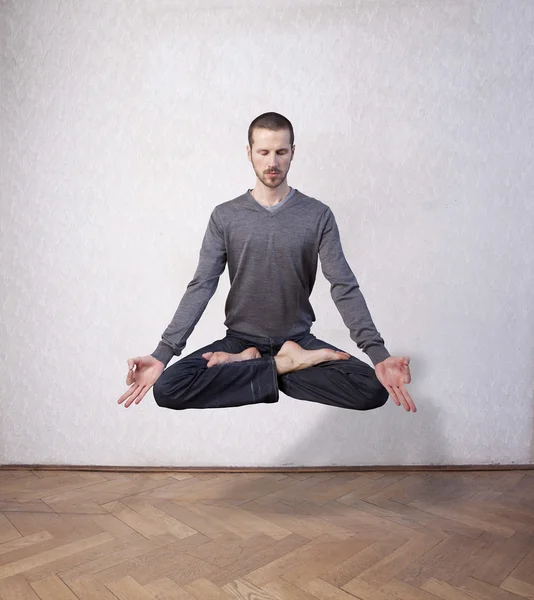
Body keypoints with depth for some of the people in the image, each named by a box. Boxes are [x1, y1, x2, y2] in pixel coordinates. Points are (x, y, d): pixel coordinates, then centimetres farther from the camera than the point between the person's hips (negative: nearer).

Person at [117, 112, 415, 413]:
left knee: (373, 389, -24)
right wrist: (162, 353, -17)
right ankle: (288, 364, -13)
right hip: (240, 339, 0)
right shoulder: (224, 216, -1)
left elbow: (344, 286, -10)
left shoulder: (319, 215, -3)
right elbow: (201, 287, -6)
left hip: (299, 339, 0)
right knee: (167, 388, -23)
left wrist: (379, 354, -23)